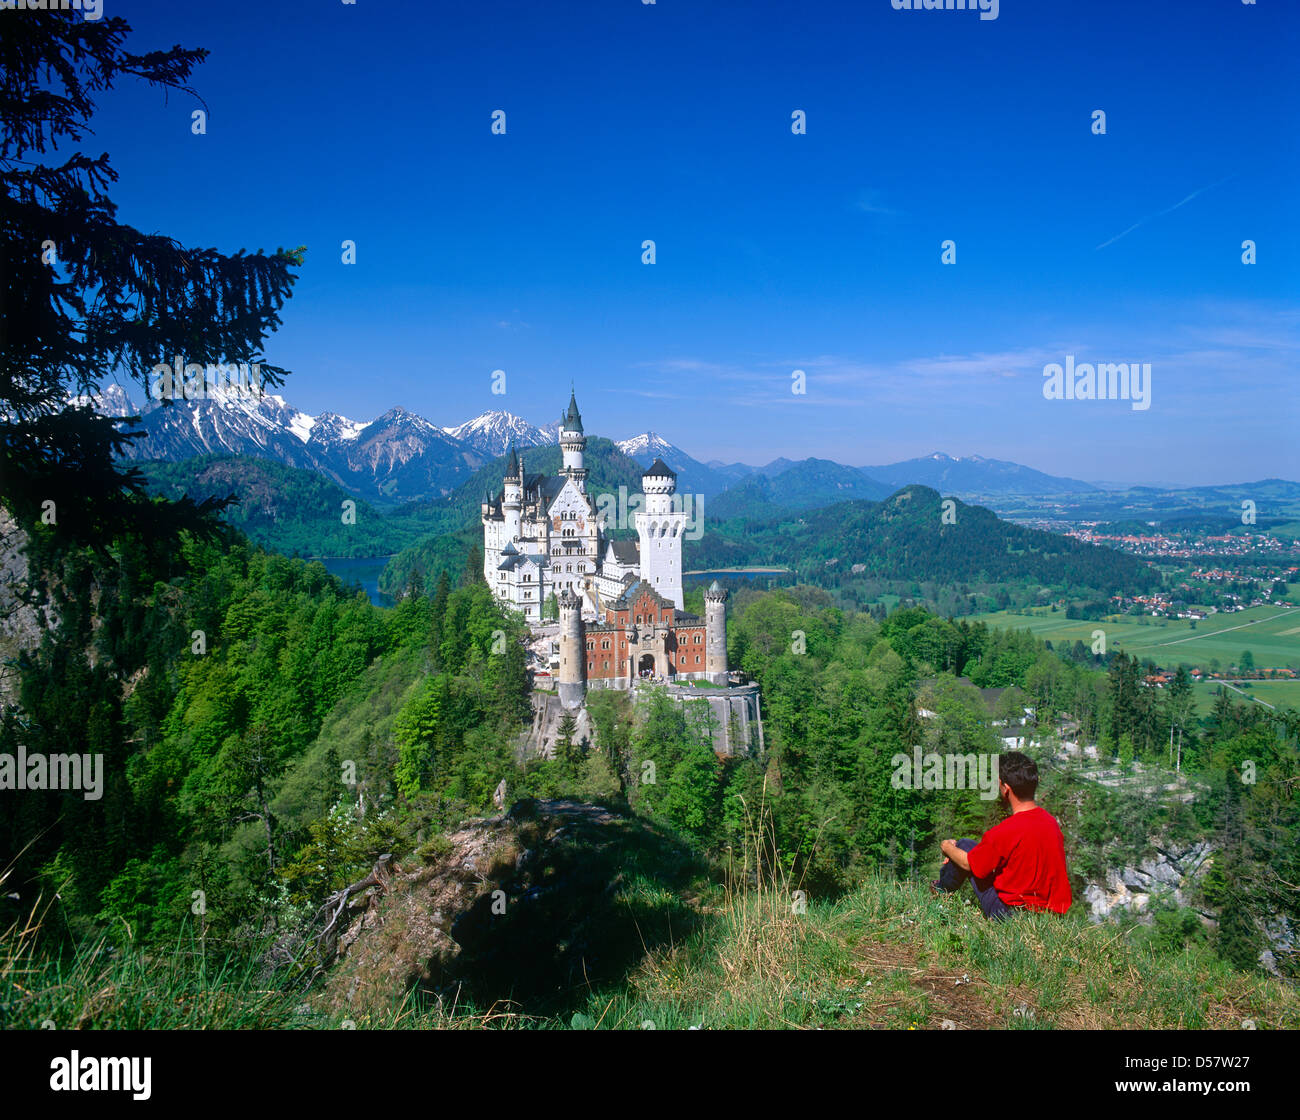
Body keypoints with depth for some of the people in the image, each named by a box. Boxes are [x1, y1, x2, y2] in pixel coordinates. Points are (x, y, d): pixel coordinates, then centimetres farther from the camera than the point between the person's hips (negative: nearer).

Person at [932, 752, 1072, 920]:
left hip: (1010, 915, -7)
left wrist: (948, 848, 16)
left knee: (964, 844, 7)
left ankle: (942, 888, 33)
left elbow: (968, 864, -9)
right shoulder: (1051, 821, -1)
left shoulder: (1006, 831, -25)